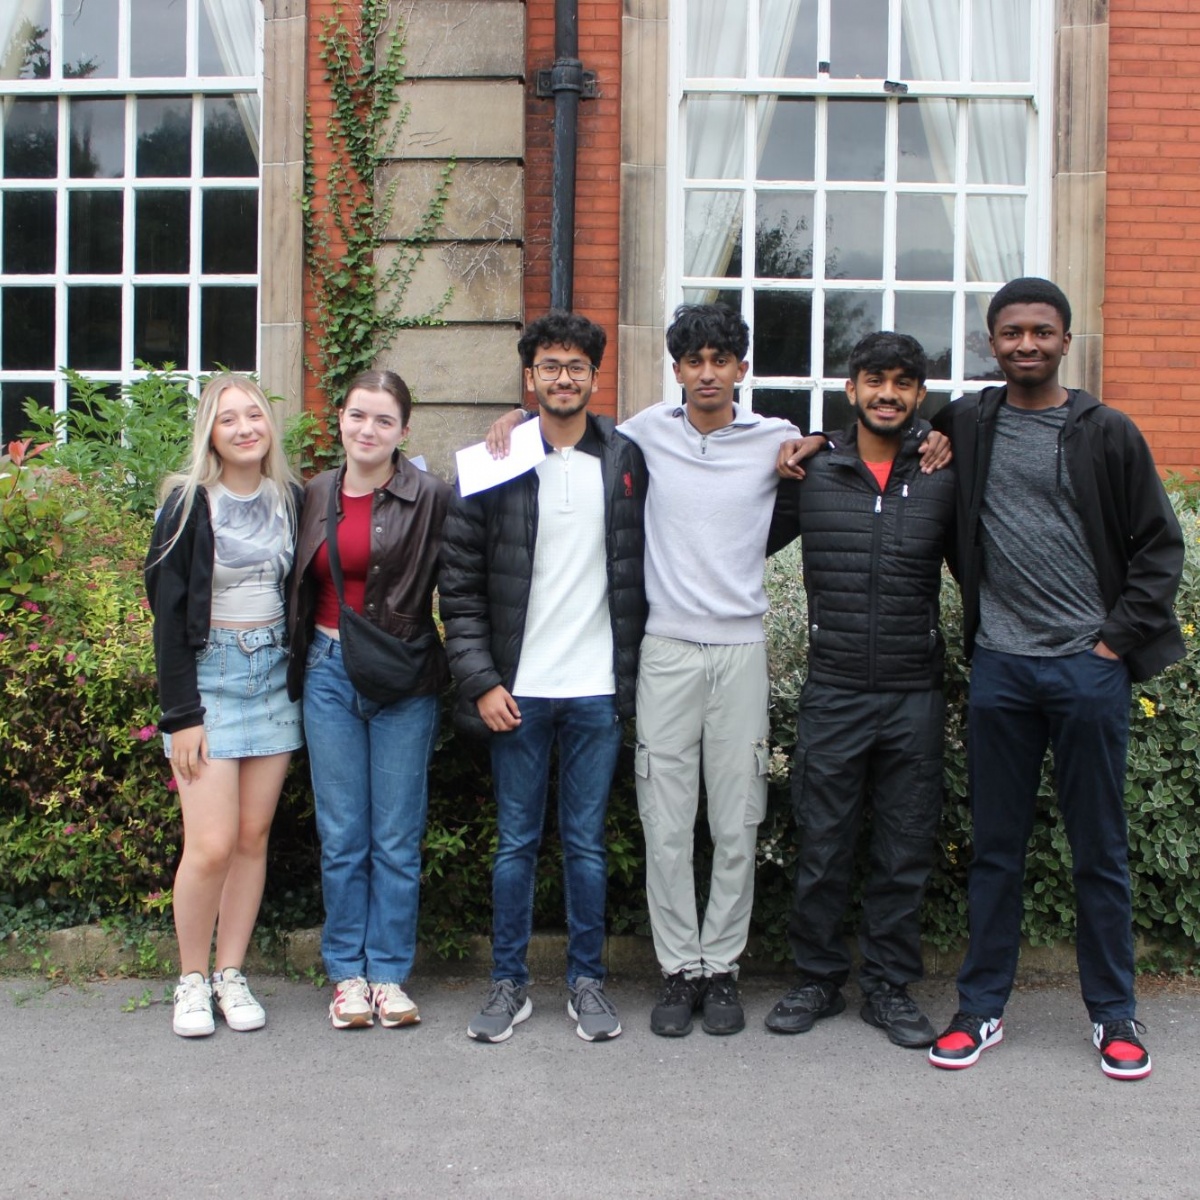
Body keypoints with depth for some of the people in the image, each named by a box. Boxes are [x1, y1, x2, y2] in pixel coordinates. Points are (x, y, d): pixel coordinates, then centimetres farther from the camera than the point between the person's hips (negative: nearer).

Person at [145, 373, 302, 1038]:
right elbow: (168, 611, -7)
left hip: (274, 676, 4)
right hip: (208, 675, -4)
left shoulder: (288, 498, 6)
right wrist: (180, 714, -10)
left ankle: (232, 974, 18)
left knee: (254, 836, 5)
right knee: (211, 844, -9)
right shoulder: (189, 503, -5)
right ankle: (192, 980, 10)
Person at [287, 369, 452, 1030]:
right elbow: (300, 590, 14)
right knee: (341, 837, 8)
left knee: (397, 839, 5)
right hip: (329, 673, 3)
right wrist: (300, 666, 11)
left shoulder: (431, 497, -5)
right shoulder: (315, 497, 7)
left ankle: (389, 973, 17)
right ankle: (347, 973, 19)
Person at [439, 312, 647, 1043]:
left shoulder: (626, 462, 4)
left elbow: (638, 575, 7)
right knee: (516, 843, 8)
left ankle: (588, 981, 22)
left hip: (597, 688, 1)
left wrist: (631, 675, 1)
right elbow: (460, 585, 0)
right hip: (516, 690, 0)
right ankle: (510, 983, 21)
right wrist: (480, 680, -7)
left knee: (588, 844, 9)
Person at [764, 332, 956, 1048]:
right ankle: (819, 981, 23)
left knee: (905, 852, 8)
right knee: (823, 849, 7)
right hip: (833, 694, 0)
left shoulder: (945, 479, 3)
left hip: (915, 696, 1)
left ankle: (891, 988, 22)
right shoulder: (811, 476, 3)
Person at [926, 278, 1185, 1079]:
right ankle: (983, 1006, 20)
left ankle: (1114, 1013, 20)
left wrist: (1119, 639, -4)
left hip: (1088, 668, -1)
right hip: (999, 667, 2)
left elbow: (1160, 546, 4)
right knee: (996, 848, 9)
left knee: (1101, 850, 7)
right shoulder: (966, 426, 6)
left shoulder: (1108, 434, 1)